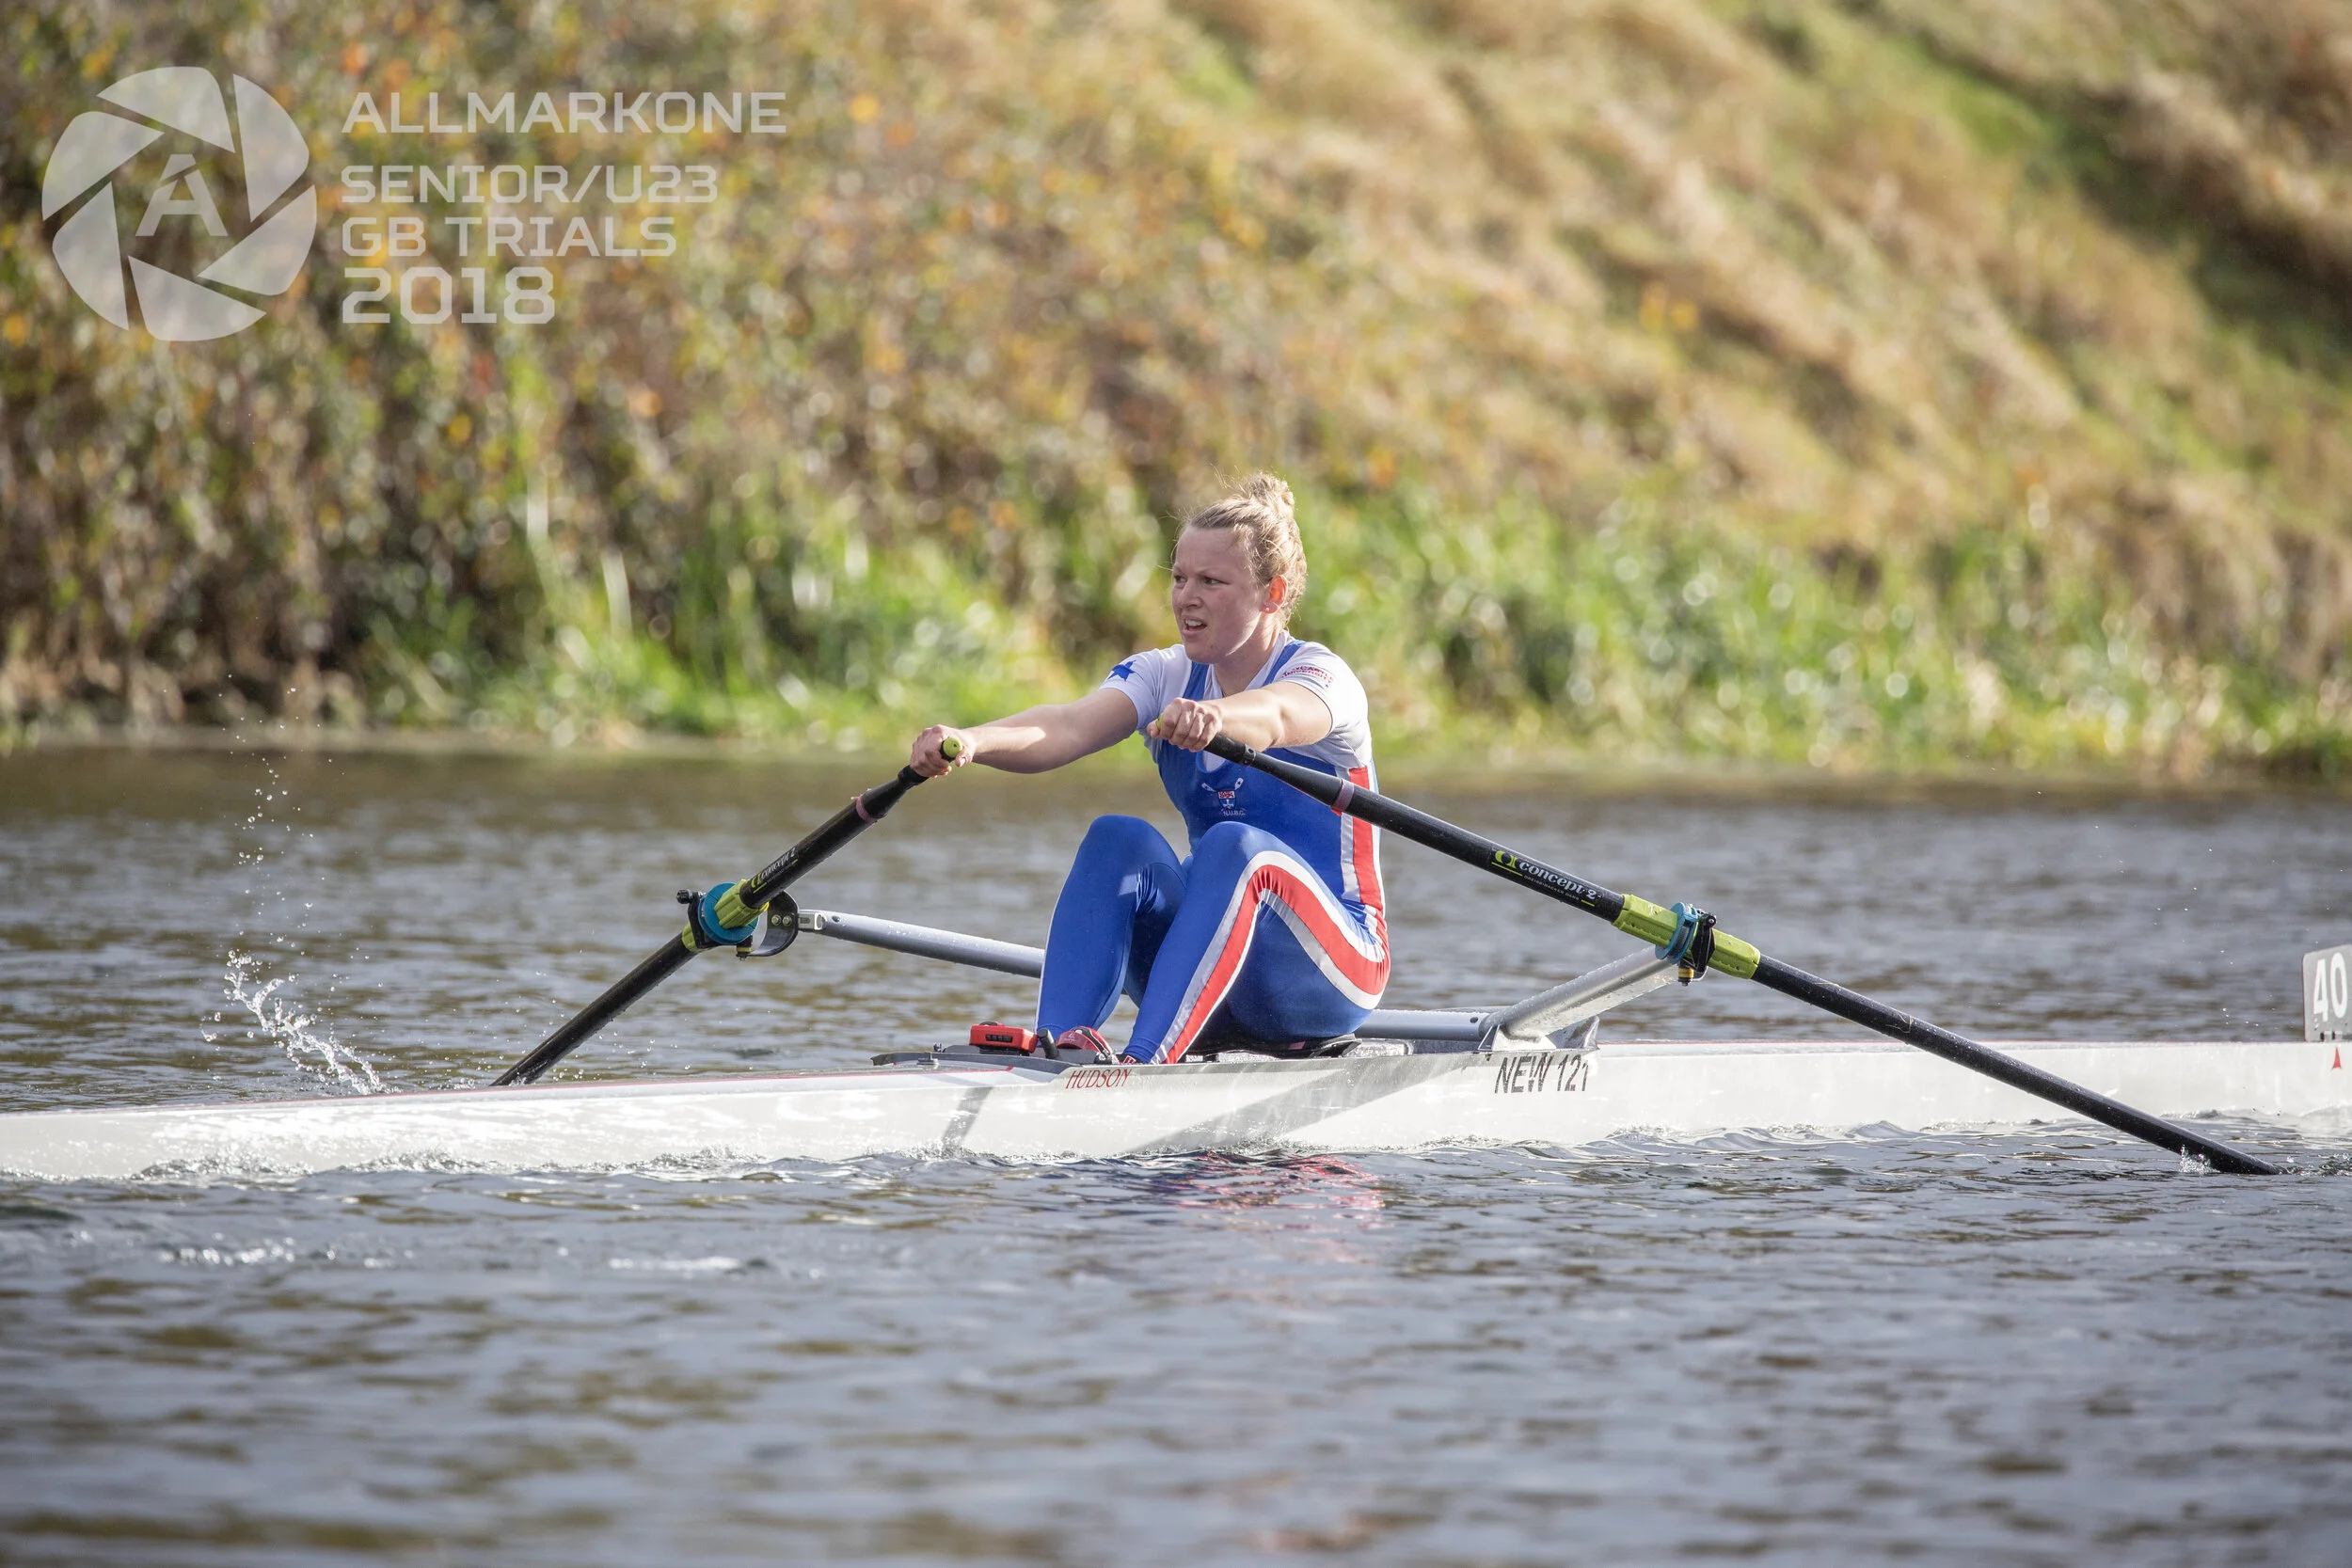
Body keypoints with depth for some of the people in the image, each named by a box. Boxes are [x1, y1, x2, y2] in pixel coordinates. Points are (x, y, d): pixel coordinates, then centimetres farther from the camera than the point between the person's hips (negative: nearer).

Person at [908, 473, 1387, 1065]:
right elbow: (1070, 727, -18)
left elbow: (1274, 717, -36)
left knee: (1235, 844, -33)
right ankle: (1054, 1043, -42)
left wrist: (1213, 718, -60)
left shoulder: (1321, 676, -10)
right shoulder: (1164, 676, 4)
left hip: (1334, 966, -4)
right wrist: (970, 742, -39)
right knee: (1119, 839, -23)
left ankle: (1143, 1063, -51)